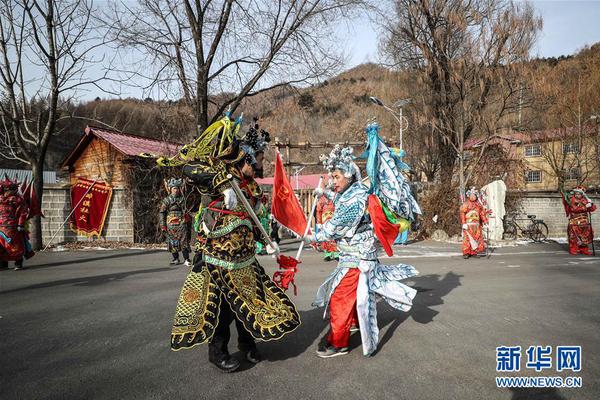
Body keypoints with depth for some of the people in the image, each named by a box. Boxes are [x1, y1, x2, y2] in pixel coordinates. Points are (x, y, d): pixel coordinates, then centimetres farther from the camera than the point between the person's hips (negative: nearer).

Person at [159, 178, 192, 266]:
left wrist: (188, 222, 16)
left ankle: (186, 260, -1)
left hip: (182, 223, 1)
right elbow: (162, 213, 2)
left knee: (184, 241, -4)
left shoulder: (182, 198, 9)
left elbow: (185, 210, 17)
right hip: (171, 225, -1)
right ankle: (175, 259, 18)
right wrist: (163, 225, -4)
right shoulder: (167, 200, 2)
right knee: (173, 242, 5)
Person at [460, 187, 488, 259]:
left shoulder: (478, 204, 13)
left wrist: (485, 221, 6)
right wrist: (463, 223, -16)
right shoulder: (465, 204, -4)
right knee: (467, 238, -8)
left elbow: (482, 213, 14)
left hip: (477, 225, 6)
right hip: (468, 224, -6)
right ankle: (466, 253, -4)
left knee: (477, 238, 6)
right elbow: (462, 214, -9)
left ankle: (474, 252, 14)